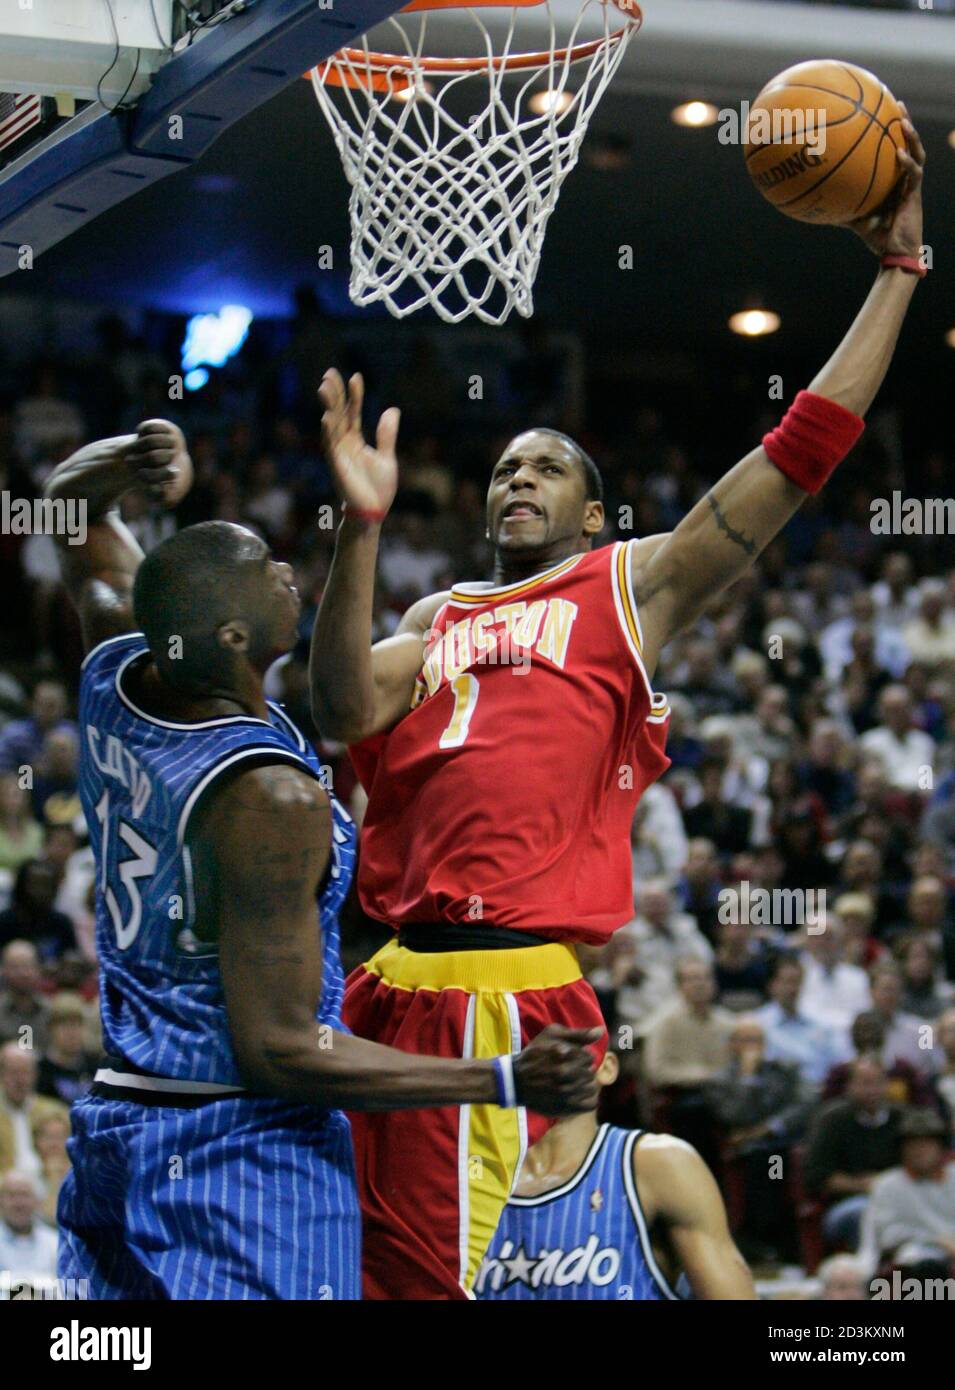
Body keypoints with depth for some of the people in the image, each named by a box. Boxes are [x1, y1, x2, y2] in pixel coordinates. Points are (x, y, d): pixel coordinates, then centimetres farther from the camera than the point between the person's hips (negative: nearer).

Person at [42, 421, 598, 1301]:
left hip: (118, 1122, 9)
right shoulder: (272, 798, -23)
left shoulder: (116, 677, 1)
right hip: (245, 1151, -9)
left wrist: (128, 460, -4)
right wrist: (506, 1082, -23)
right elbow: (277, 1051, -21)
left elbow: (74, 503, 21)